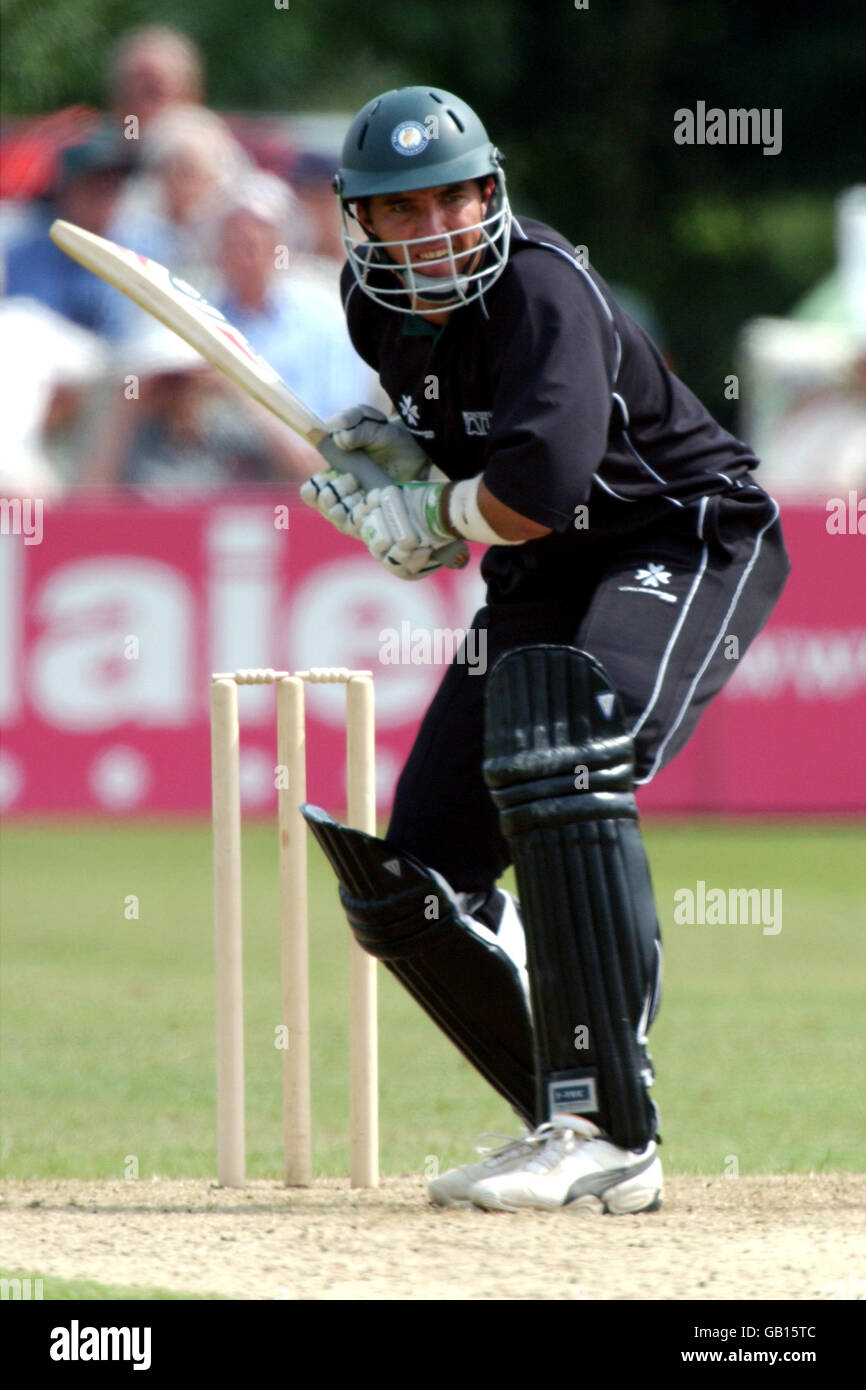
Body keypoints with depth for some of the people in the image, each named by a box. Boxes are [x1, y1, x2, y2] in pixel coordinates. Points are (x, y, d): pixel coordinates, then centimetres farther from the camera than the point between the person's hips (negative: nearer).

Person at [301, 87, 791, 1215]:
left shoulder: (540, 291, -24)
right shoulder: (381, 304, 2)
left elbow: (538, 490, -38)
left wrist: (432, 514, -18)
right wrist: (398, 450, 4)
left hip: (687, 549, -9)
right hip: (540, 584, 9)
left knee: (558, 759, -36)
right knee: (407, 886, 0)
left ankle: (605, 1135, -37)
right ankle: (583, 1127, 13)